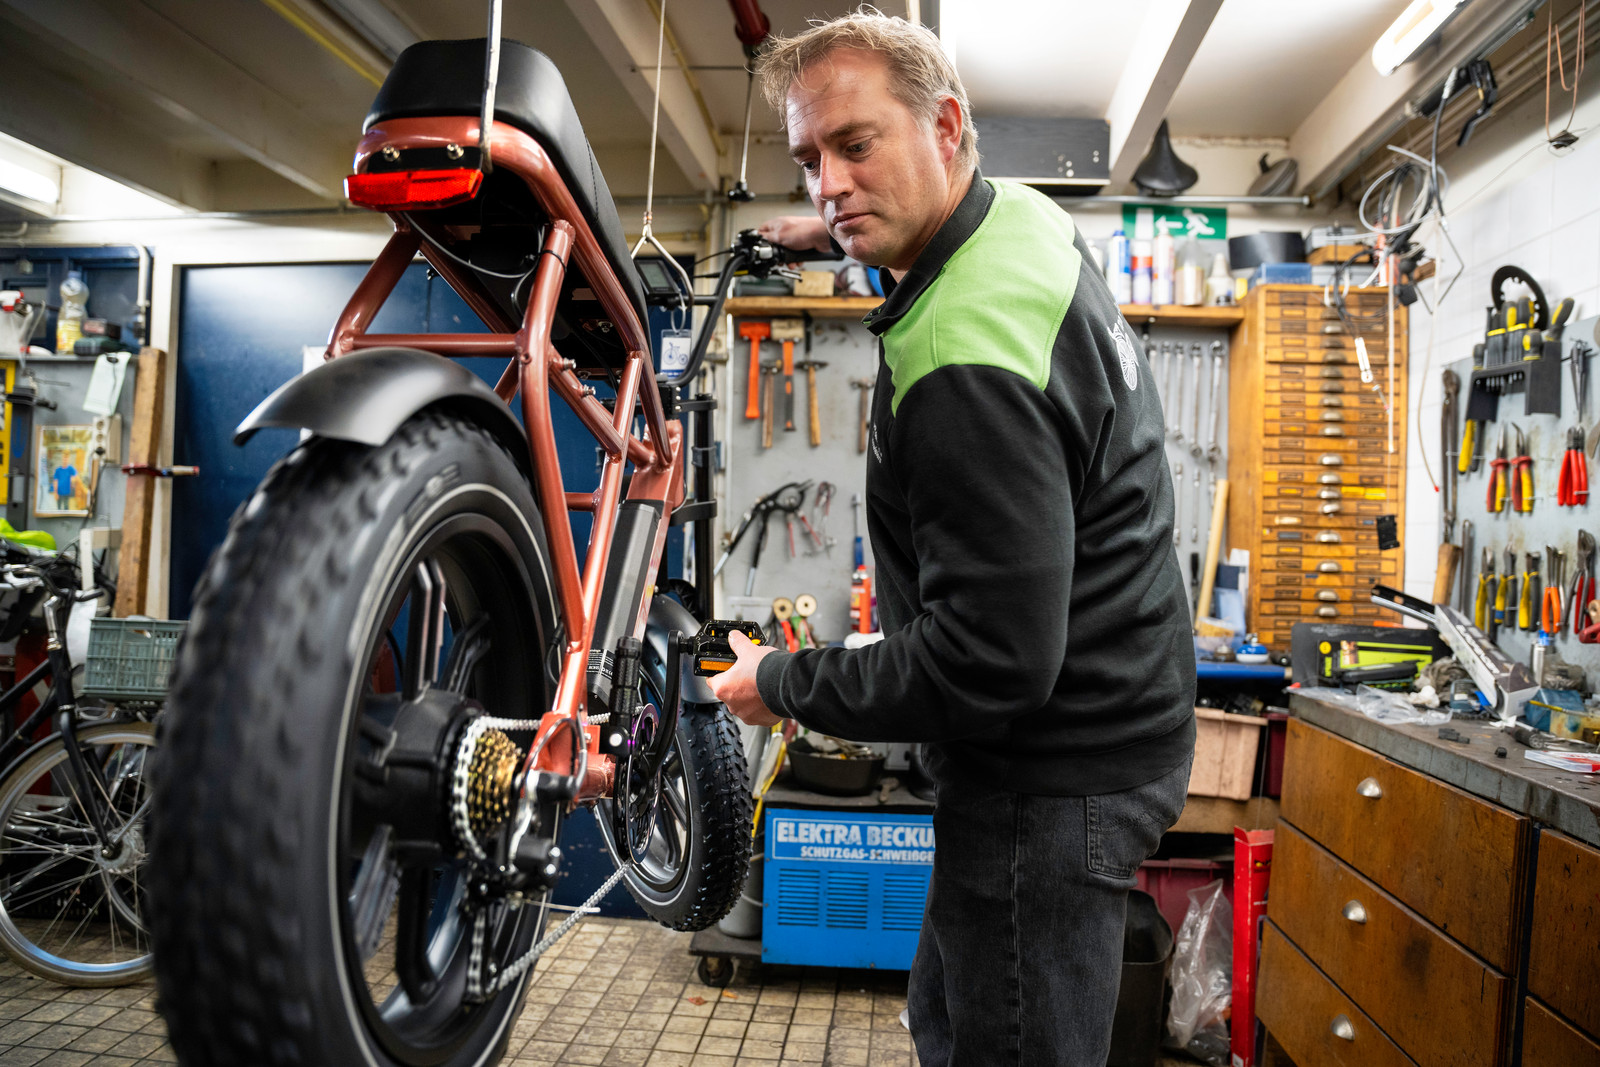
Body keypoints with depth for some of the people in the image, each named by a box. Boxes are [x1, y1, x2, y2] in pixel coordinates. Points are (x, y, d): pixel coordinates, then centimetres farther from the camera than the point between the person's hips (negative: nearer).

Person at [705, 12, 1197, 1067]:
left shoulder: (965, 365, -29)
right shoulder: (1026, 215, 4)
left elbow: (991, 666, -29)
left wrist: (781, 685, -16)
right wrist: (855, 229, 24)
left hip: (1053, 779, -10)